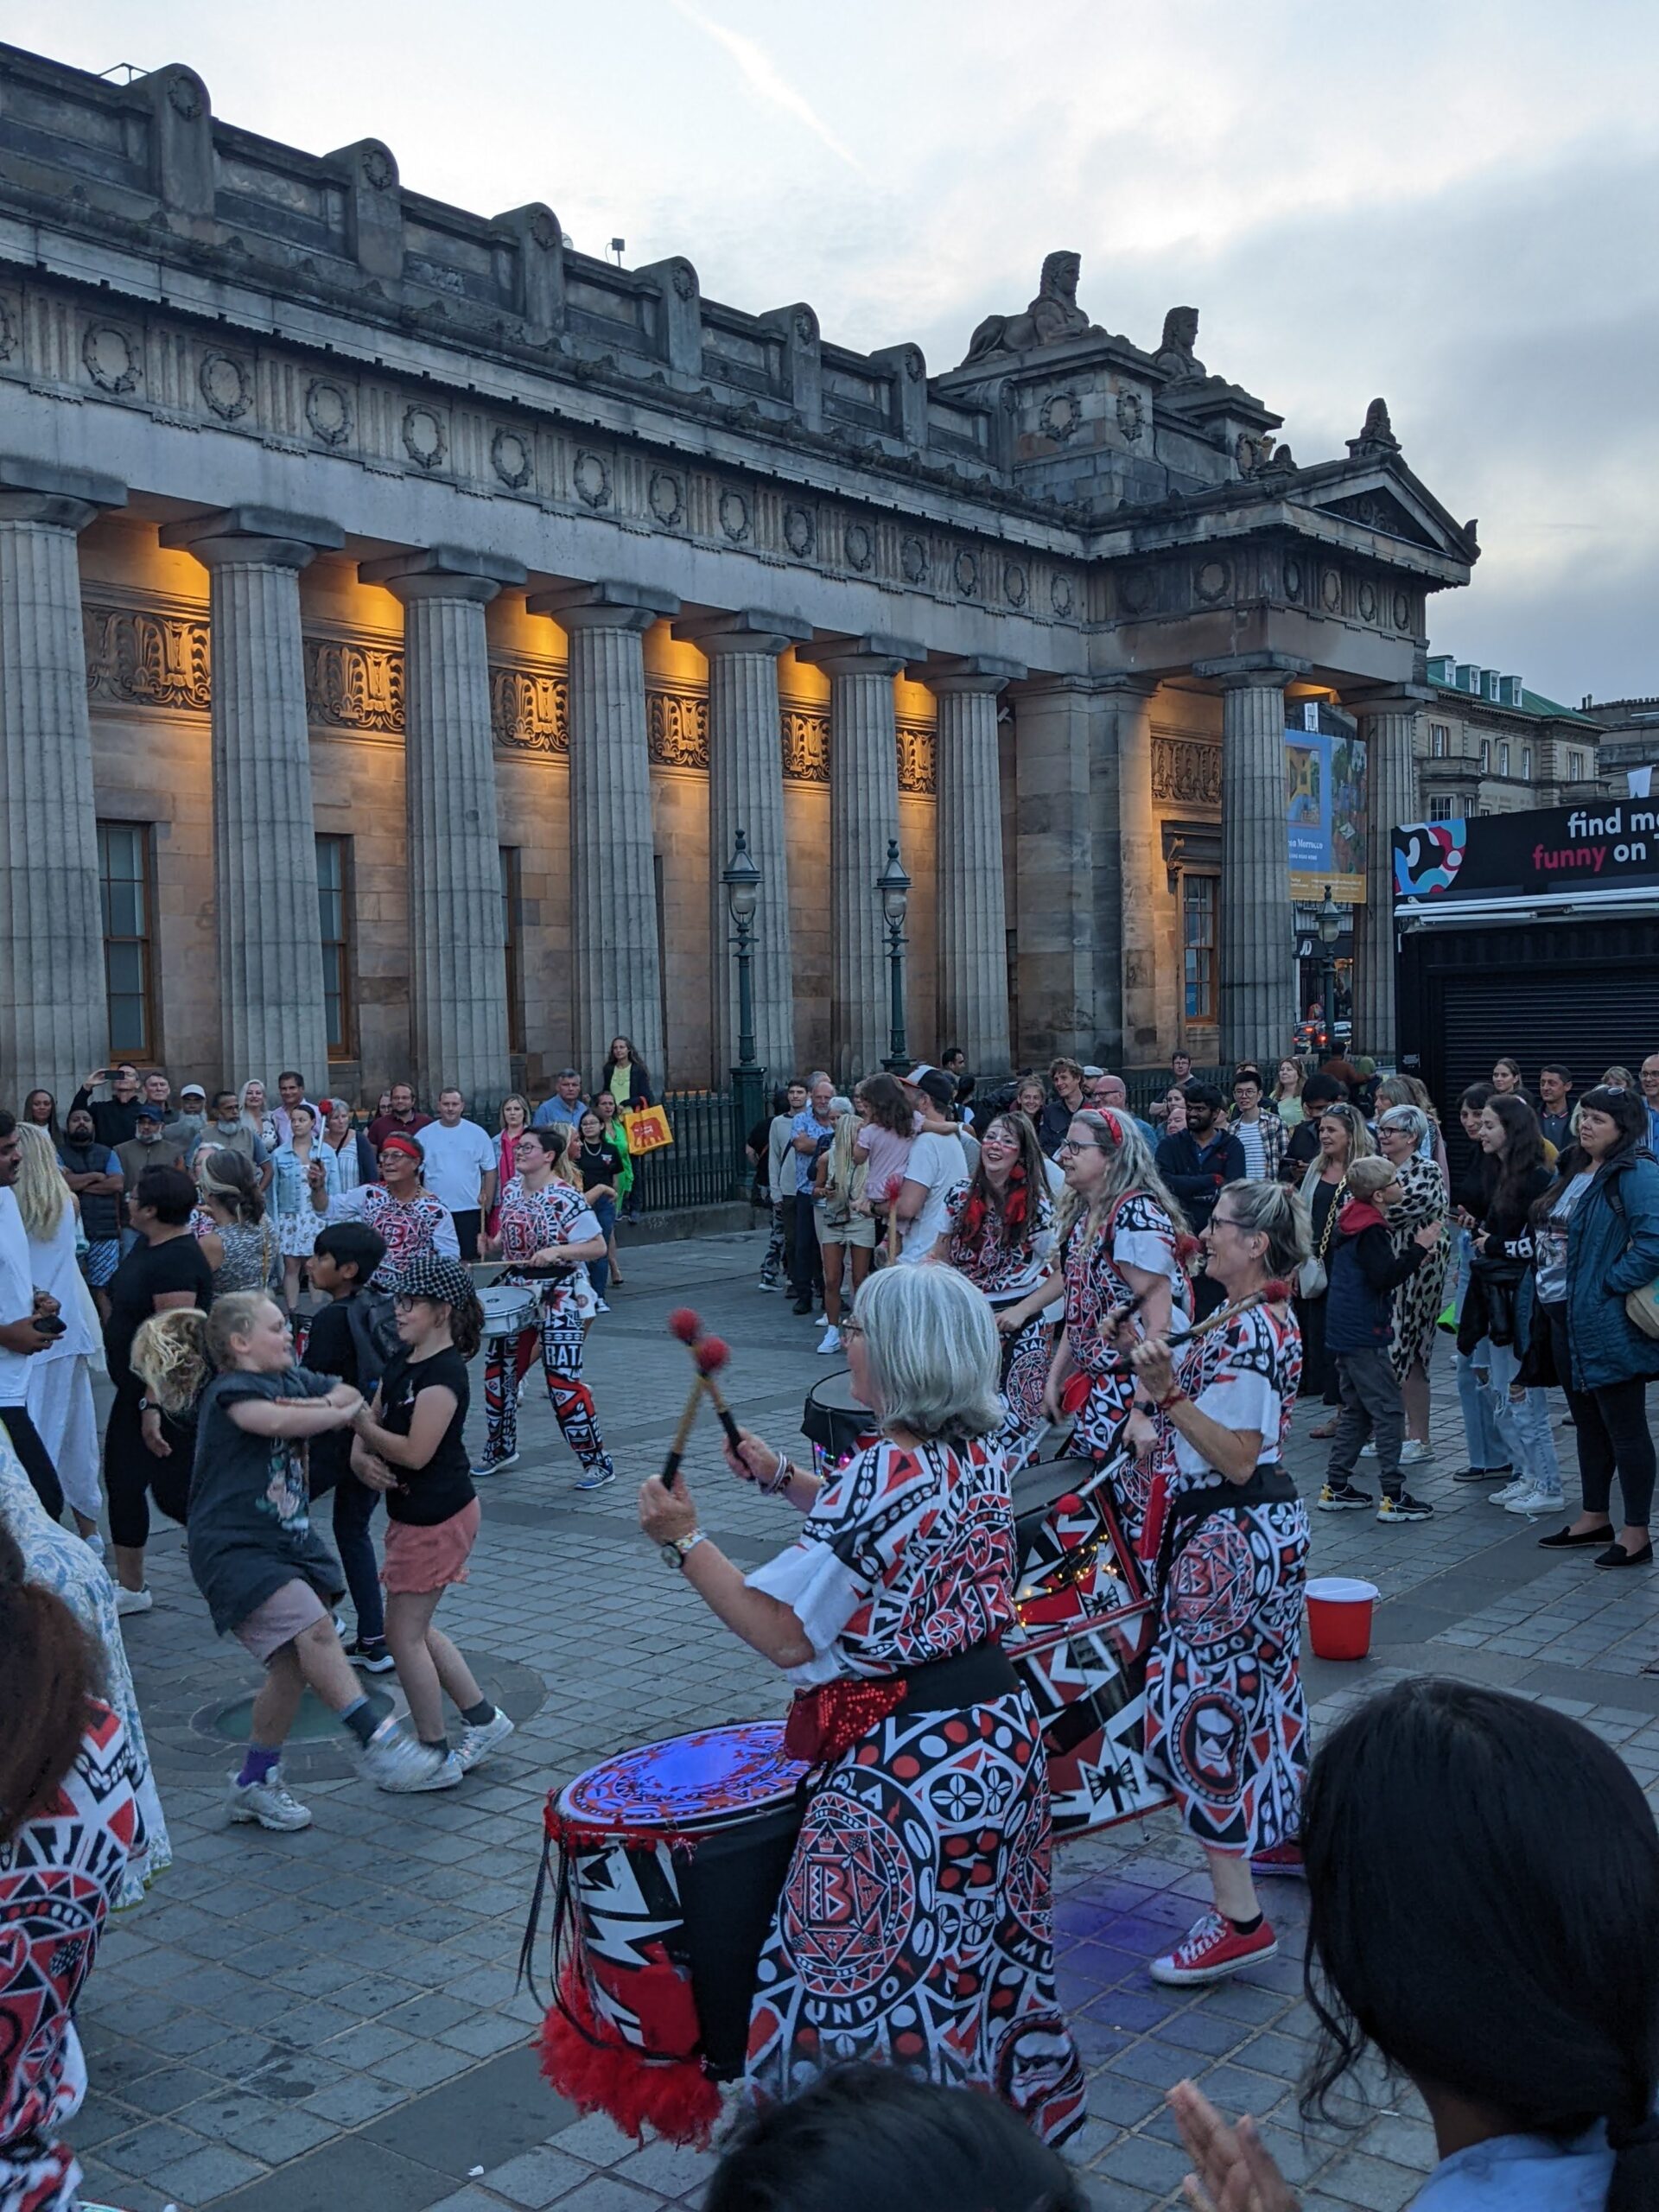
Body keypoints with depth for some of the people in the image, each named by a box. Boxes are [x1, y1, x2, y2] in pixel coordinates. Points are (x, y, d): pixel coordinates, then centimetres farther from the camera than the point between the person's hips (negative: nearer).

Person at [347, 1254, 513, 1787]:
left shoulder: (444, 1373, -20)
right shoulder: (402, 1362, 9)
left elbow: (416, 1452, -26)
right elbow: (371, 1423, 8)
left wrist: (361, 1424, -21)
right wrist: (362, 1459, -12)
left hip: (437, 1517, -10)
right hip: (410, 1513, 10)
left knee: (404, 1635, 0)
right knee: (415, 1630, 17)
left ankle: (434, 1756, 13)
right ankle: (482, 1718, 29)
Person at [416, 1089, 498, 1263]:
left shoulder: (477, 1134, 3)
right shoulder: (424, 1135, 3)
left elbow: (490, 1171, 5)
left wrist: (487, 1204, 1)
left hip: (470, 1208, 0)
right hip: (435, 1210, 0)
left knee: (469, 1258, 2)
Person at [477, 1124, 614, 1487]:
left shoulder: (566, 1199, -18)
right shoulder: (511, 1190, 6)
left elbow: (598, 1247, -17)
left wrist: (556, 1251, -28)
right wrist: (493, 1244, 1)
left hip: (558, 1296, -8)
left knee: (563, 1379, -8)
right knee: (498, 1368, 13)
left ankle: (597, 1462, 3)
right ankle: (501, 1448, 34)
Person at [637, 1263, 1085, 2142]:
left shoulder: (881, 1473, -25)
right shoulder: (976, 1456, 1)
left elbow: (786, 1637, -23)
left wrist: (685, 1541, -15)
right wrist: (785, 1479, 15)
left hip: (909, 1765, -9)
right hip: (1000, 1735, 9)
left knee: (879, 1985, 7)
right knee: (979, 1963, 25)